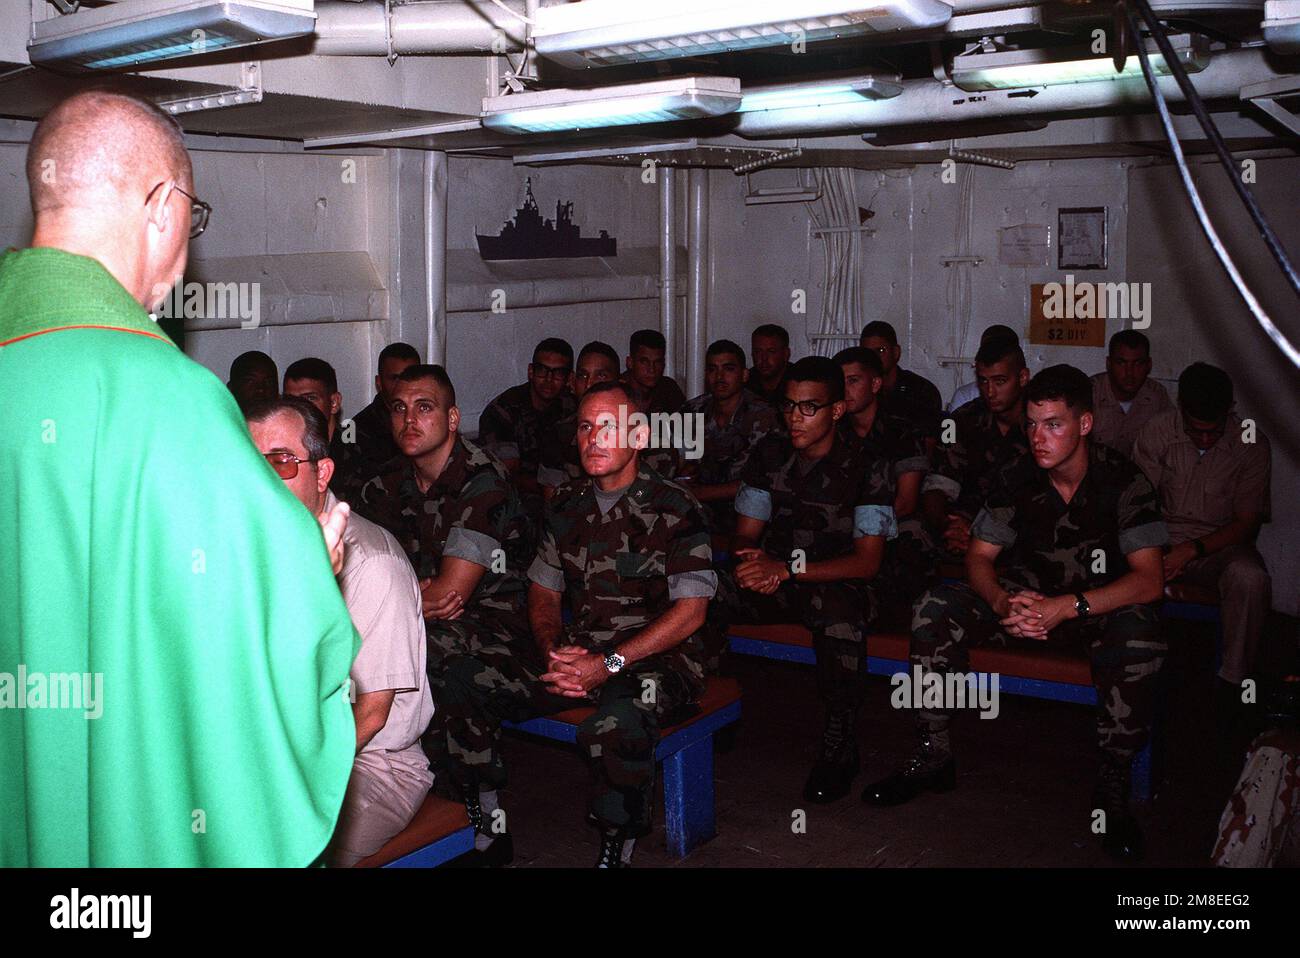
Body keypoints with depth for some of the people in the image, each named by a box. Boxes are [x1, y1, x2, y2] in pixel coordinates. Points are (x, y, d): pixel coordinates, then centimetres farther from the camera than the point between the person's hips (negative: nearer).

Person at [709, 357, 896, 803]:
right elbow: (744, 534, 8)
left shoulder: (867, 467, -7)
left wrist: (788, 568, -25)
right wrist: (753, 559, -18)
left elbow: (867, 562, -12)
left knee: (841, 612, -40)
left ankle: (839, 749, -21)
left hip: (835, 584, -4)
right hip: (774, 582, 4)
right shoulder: (770, 453, 6)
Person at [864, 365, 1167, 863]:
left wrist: (1066, 607, -37)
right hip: (1027, 600, 3)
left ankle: (1113, 784, -22)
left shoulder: (1123, 480, -17)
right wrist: (1003, 603, -27)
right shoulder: (1018, 478, -6)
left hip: (1099, 606, -3)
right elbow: (979, 556, -3)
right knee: (935, 608, -19)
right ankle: (933, 756, -11)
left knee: (1136, 630, -38)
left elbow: (1149, 580, -24)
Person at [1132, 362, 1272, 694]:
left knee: (1251, 579, -36)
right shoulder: (1157, 432, -4)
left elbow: (1247, 523, -5)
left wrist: (1192, 550, -20)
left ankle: (1233, 680, -18)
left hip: (1221, 543, -1)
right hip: (1164, 539, 1)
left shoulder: (1252, 445, -6)